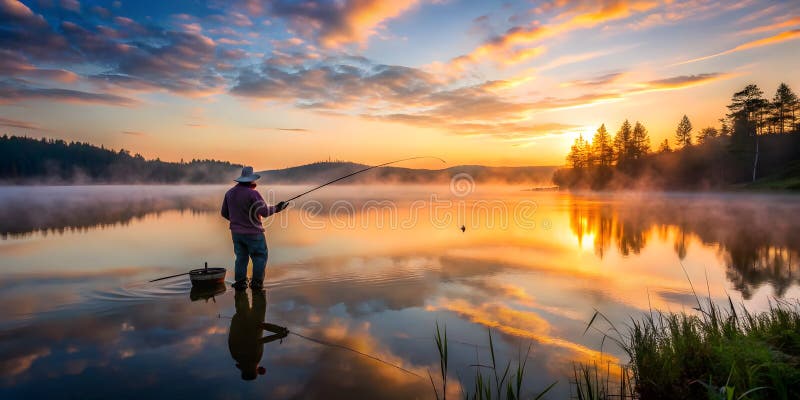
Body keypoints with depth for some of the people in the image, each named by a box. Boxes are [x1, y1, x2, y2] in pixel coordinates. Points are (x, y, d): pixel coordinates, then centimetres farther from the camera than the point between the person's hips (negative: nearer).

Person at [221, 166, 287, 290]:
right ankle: (256, 282, 6)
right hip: (253, 233, -6)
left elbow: (224, 213, 12)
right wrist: (276, 208, -1)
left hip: (236, 232, 6)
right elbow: (265, 211, -18)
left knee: (241, 257, 16)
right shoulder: (253, 193, -18)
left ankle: (240, 282, 13)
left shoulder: (230, 193, 4)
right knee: (260, 256, 8)